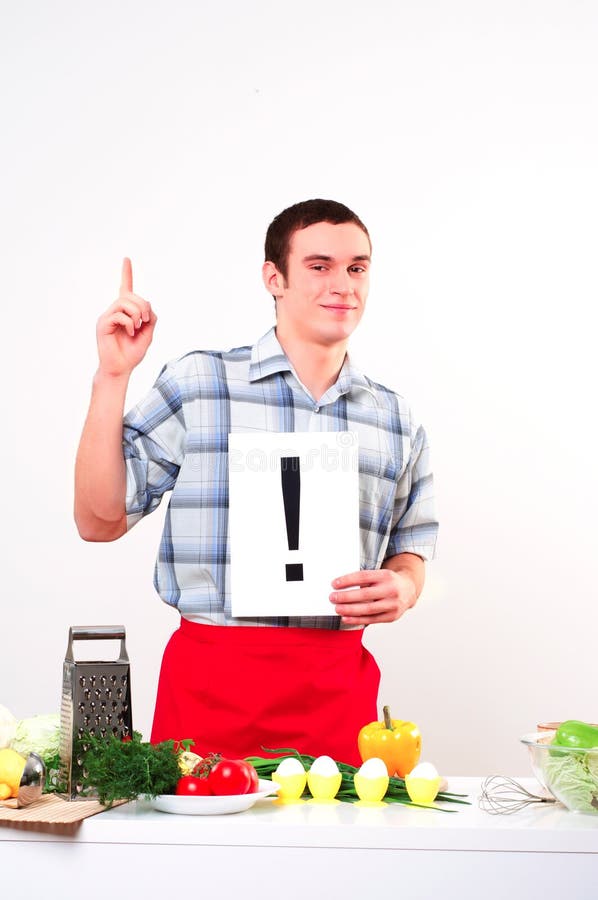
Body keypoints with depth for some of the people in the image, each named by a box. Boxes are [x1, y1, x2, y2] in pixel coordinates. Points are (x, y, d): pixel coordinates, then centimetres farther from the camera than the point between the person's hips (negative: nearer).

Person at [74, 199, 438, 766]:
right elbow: (99, 521, 0)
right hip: (211, 678, -2)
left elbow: (410, 546, 20)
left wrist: (401, 587, -3)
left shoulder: (396, 420, 10)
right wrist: (112, 377, -6)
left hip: (337, 685, 3)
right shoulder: (196, 383, 1)